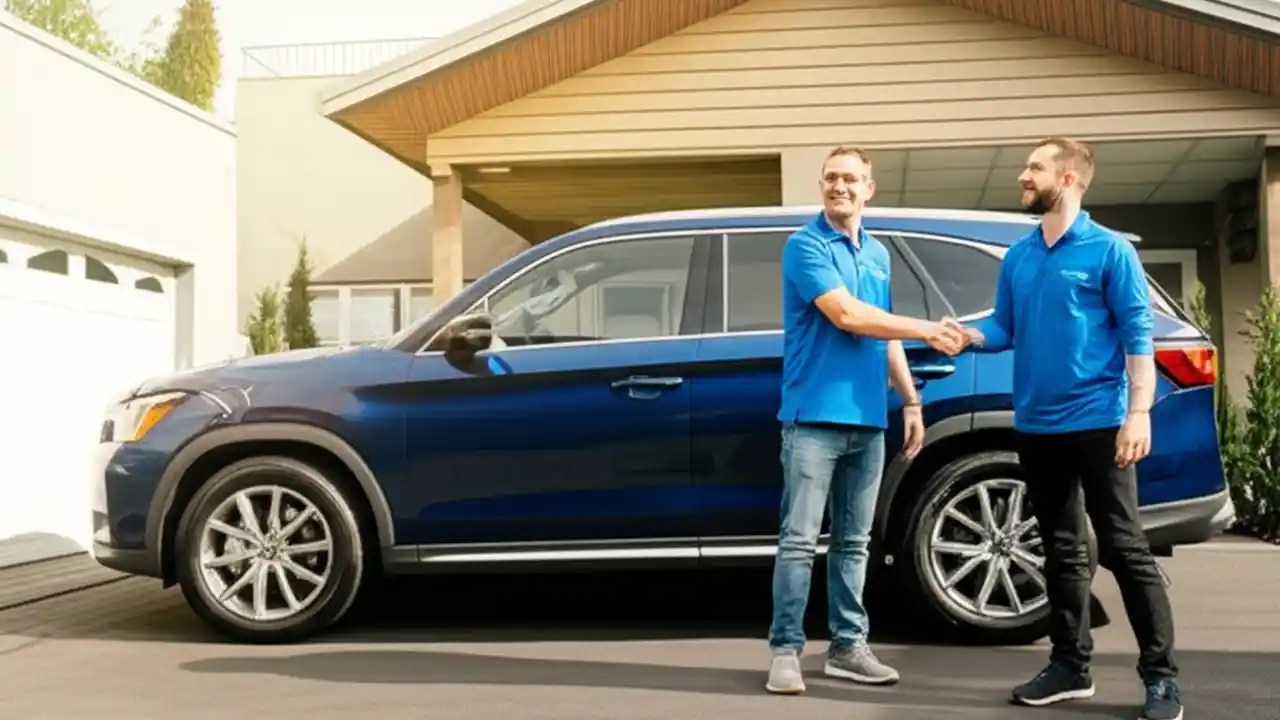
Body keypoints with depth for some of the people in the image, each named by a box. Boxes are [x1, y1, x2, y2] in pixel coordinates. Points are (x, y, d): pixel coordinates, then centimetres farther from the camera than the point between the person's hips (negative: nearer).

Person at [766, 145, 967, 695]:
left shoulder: (878, 253, 17)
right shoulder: (805, 245, -5)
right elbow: (847, 315, -17)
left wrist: (910, 402, 17)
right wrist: (929, 331, -14)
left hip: (868, 420, 7)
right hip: (815, 415, -6)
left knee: (853, 542, 11)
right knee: (800, 539, -5)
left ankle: (847, 646, 18)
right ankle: (786, 650, 1)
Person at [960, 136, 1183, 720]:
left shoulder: (1109, 250, -4)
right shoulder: (1018, 257, 12)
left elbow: (1137, 336, -8)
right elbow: (1004, 329, 13)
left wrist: (1139, 413, -16)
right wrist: (969, 336, -9)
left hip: (1097, 423, -6)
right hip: (1035, 426, 6)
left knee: (1124, 550, -3)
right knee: (1060, 551, 13)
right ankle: (1070, 665, 22)